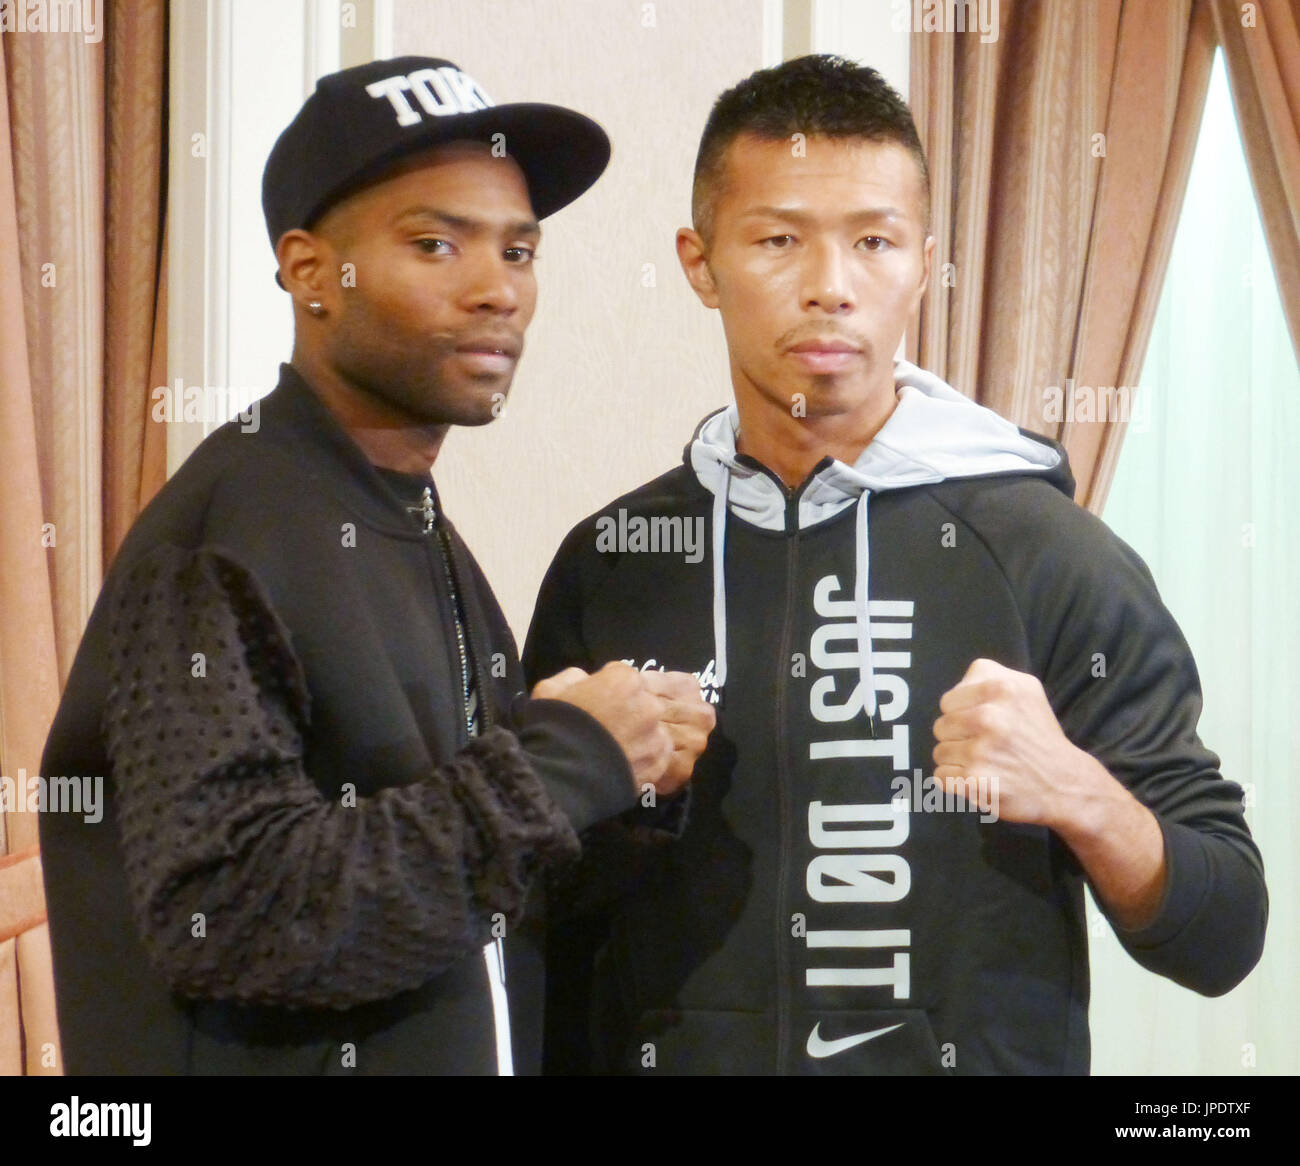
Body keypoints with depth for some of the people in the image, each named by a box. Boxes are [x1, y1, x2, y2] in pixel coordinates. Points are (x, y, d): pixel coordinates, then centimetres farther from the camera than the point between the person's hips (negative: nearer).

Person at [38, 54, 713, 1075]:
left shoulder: (421, 534, 6)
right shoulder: (225, 536, -18)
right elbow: (226, 916, -28)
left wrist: (611, 769, -8)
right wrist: (554, 766, -21)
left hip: (476, 1049, 8)